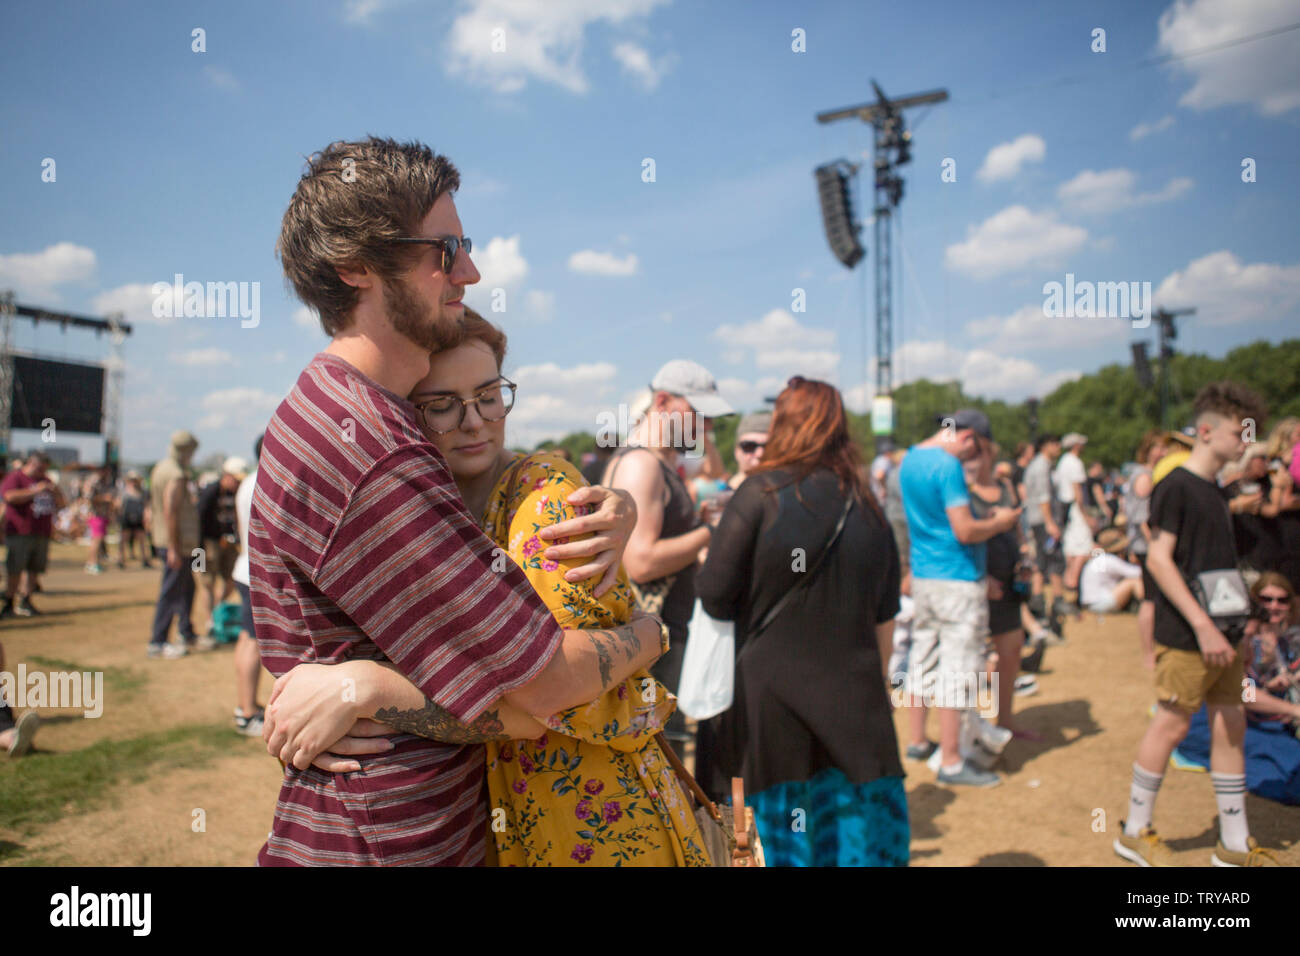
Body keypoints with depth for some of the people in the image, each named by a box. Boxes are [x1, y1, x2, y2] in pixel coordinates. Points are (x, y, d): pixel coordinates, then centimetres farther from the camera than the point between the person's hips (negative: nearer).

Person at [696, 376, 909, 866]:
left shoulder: (762, 492, -9)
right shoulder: (866, 507, 5)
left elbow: (714, 594, -11)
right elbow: (885, 619, 12)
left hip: (771, 694, -3)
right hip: (852, 695, 3)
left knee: (782, 827, 10)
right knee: (861, 835, 13)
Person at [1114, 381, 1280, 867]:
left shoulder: (1214, 489, 13)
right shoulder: (1175, 485, -12)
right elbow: (1158, 558, -19)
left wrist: (1231, 623, 15)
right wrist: (1202, 625, -22)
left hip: (1221, 631, 8)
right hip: (1186, 634, -8)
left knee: (1231, 725, 11)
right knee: (1172, 724, 0)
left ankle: (1235, 843, 23)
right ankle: (1135, 831, 15)